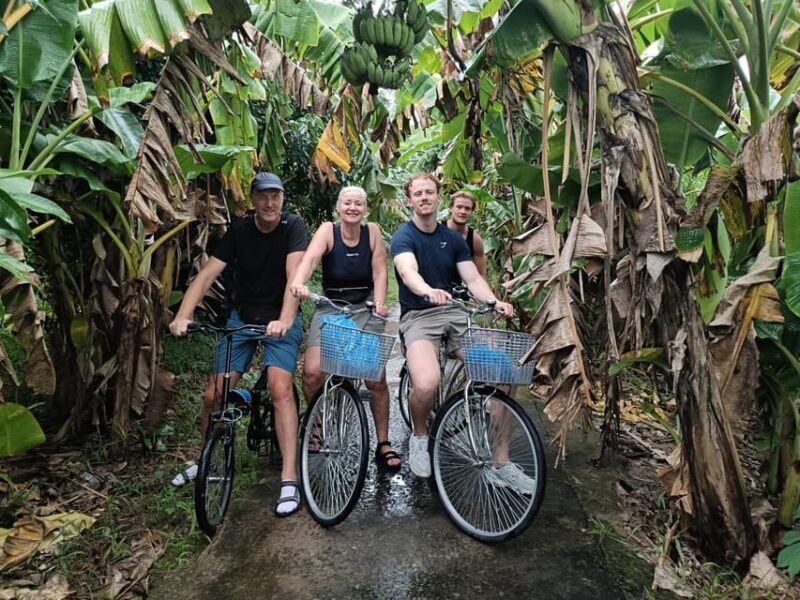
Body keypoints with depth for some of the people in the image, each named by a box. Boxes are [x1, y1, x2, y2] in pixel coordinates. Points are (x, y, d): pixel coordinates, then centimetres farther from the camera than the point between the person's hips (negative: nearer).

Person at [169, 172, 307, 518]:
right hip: (242, 317, 3)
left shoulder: (293, 226, -11)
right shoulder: (238, 231, -4)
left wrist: (284, 320, -40)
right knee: (213, 395, 0)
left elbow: (294, 275, -25)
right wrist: (183, 316, -26)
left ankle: (289, 479, -15)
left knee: (280, 388, -23)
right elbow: (207, 274, -12)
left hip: (280, 319, -3)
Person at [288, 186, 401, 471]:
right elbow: (310, 257, -26)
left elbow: (380, 271, -5)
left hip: (365, 308, 1)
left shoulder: (372, 231, -1)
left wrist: (380, 303, -20)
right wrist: (298, 282, -46)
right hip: (330, 308, 0)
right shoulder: (327, 230, -7)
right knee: (313, 372, -16)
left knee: (376, 379, -5)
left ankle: (383, 443, 14)